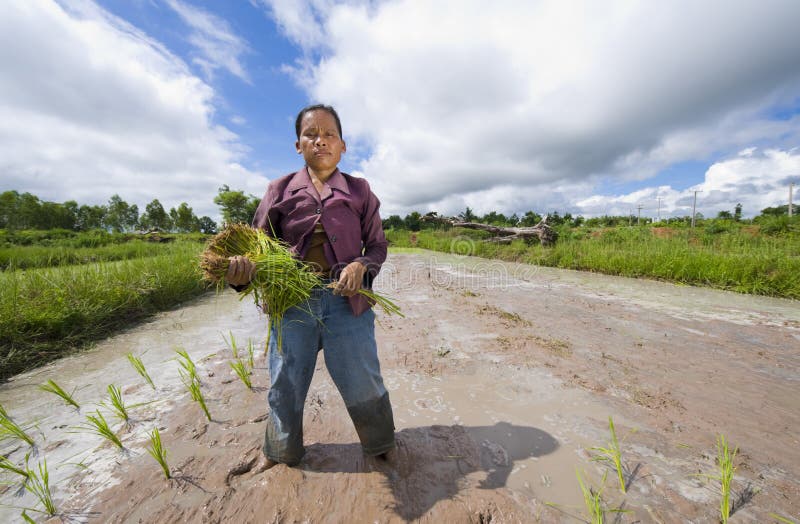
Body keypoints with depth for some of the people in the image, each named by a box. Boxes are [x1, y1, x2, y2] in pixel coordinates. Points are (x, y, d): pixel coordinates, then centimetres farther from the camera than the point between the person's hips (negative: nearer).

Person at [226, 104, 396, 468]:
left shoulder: (359, 191, 7)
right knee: (285, 386, 16)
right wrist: (241, 267, -16)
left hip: (346, 300, -1)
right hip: (291, 300, 2)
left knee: (363, 383, 9)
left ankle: (381, 445, 41)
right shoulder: (279, 190, 9)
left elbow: (377, 245, 7)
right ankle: (281, 453, 47)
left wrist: (361, 265, -15)